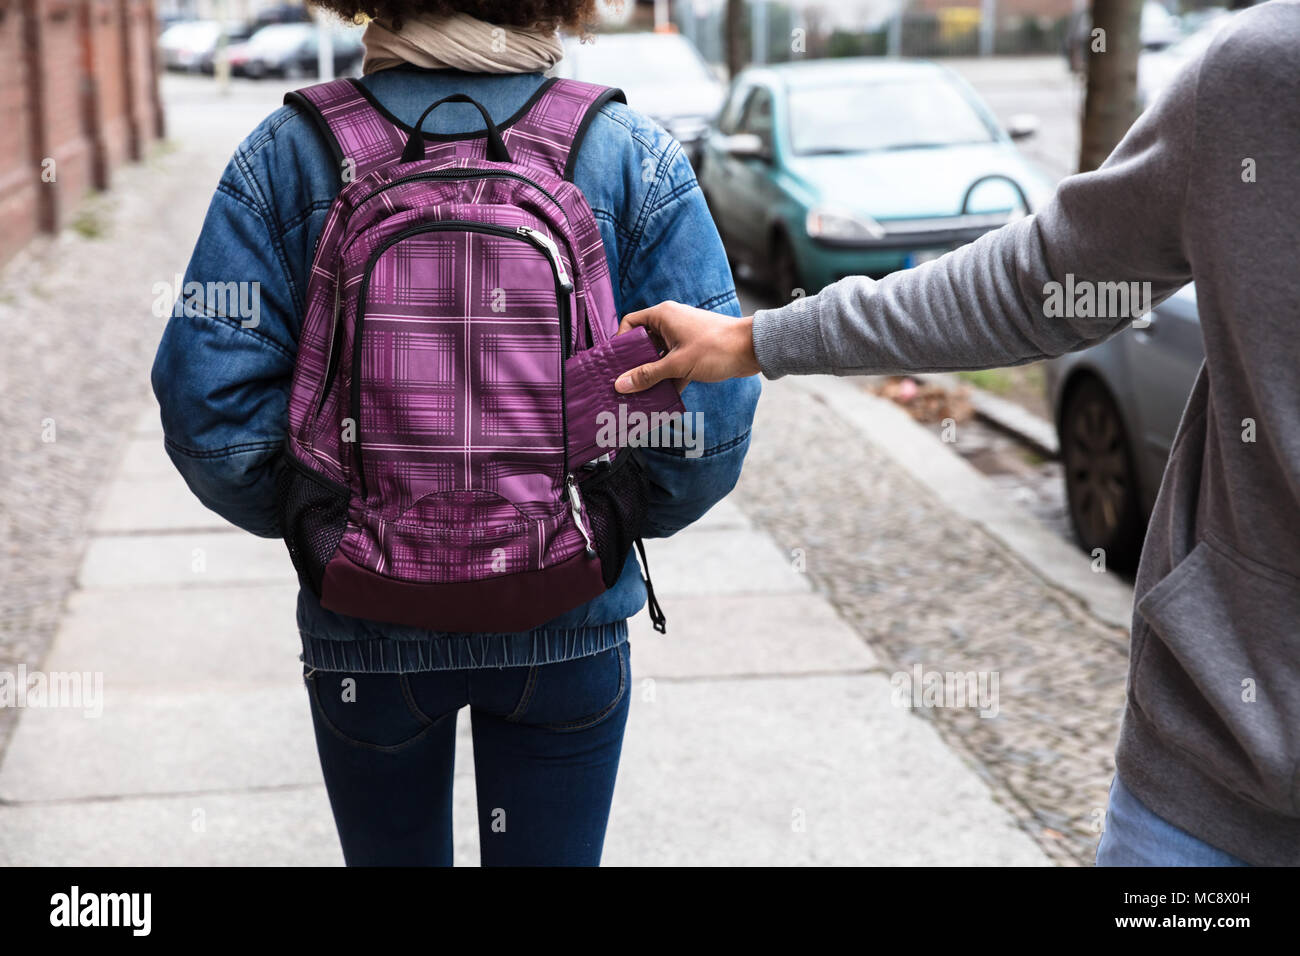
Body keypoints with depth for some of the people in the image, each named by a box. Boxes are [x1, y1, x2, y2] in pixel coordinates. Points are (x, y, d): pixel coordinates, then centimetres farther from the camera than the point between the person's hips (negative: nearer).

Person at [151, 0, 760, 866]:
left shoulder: (289, 155, -9)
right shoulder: (636, 159, -10)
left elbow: (209, 403, -12)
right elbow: (710, 415, -14)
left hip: (364, 623, 1)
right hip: (570, 627, 0)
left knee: (392, 853, 22)